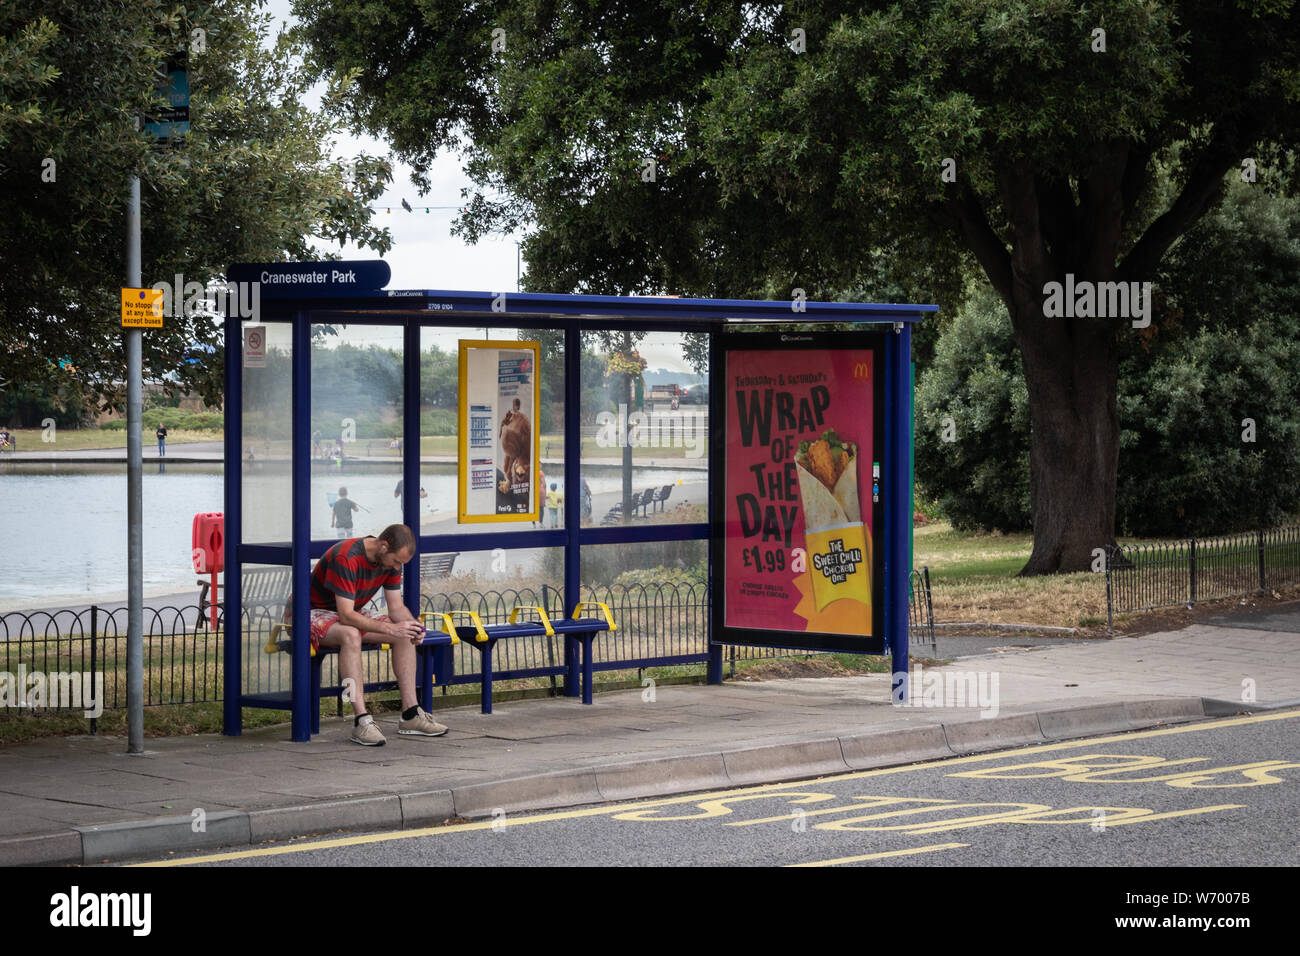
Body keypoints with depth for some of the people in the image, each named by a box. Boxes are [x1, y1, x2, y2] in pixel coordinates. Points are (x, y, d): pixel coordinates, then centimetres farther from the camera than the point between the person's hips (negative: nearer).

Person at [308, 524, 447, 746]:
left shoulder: (390, 560, -5)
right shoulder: (346, 557, -31)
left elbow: (397, 607, 0)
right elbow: (346, 615, -34)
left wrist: (413, 625, -22)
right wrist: (390, 628, -37)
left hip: (351, 614, 8)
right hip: (315, 613, -8)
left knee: (404, 635, -9)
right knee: (351, 635, -39)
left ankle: (410, 716, -9)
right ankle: (361, 721, -41)